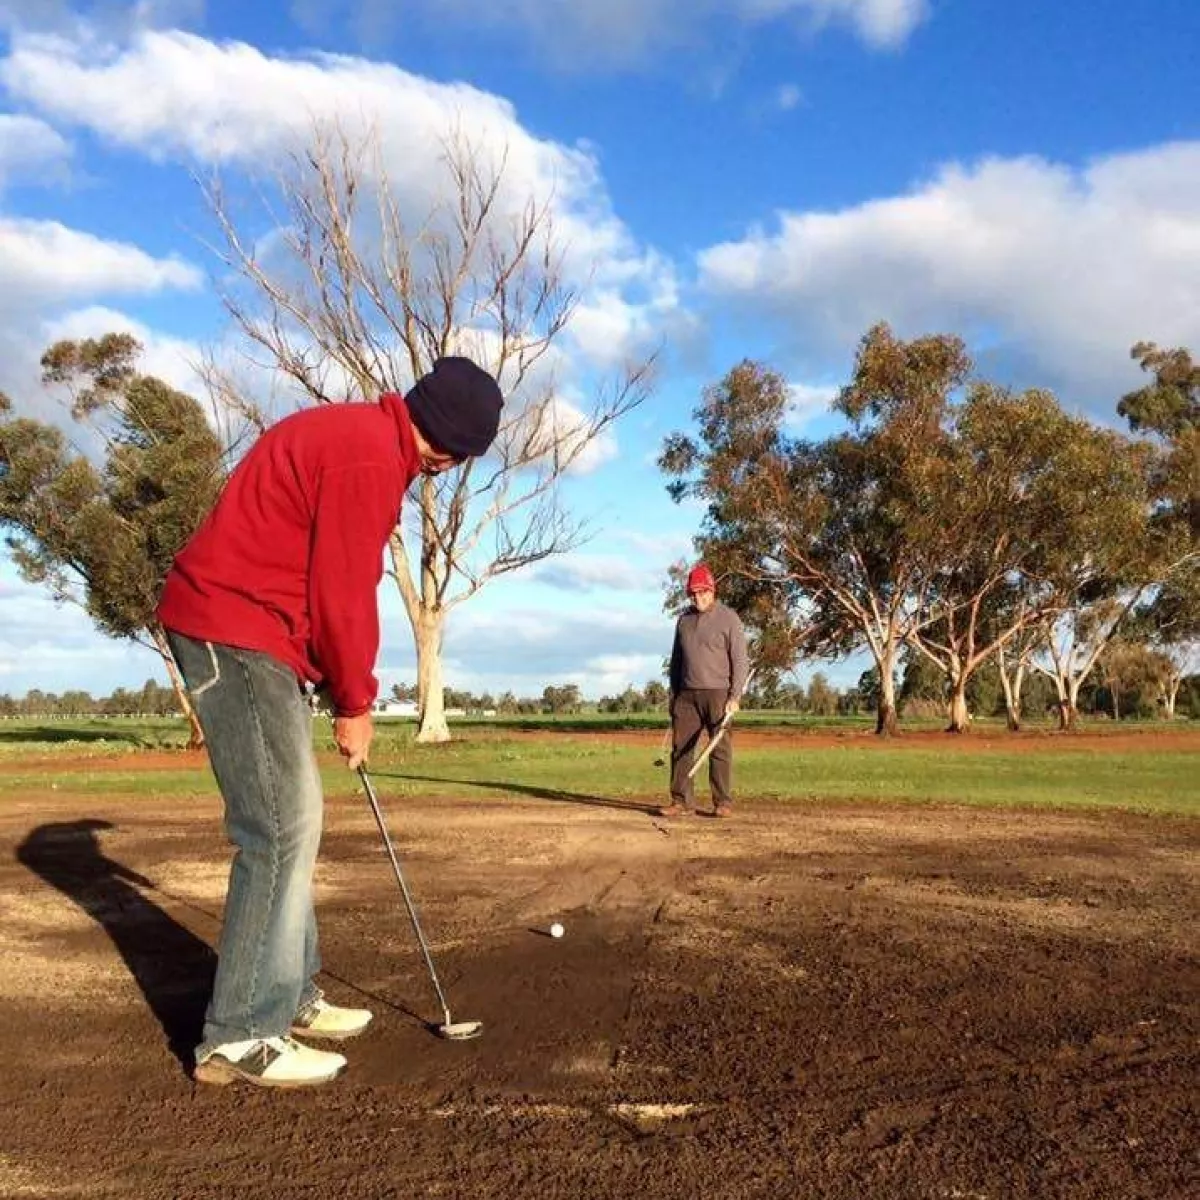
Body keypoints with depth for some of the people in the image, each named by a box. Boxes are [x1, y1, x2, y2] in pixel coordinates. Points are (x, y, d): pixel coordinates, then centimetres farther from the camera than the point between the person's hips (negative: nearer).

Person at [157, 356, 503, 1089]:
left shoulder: (356, 434, 16)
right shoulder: (370, 458, -18)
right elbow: (342, 594, -17)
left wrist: (342, 691, 13)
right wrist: (355, 705, -4)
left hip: (245, 631, 11)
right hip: (237, 633, -11)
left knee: (295, 819, 14)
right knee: (281, 827, -9)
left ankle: (290, 996, 23)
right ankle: (241, 1036, -2)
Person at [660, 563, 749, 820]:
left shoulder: (728, 618, -1)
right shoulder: (684, 620, 15)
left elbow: (740, 660, -4)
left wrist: (734, 696, -12)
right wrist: (673, 694, 14)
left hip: (717, 693, -5)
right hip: (686, 695, 5)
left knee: (720, 749, -3)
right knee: (680, 748, 1)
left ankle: (723, 802, 1)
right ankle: (680, 801, 5)